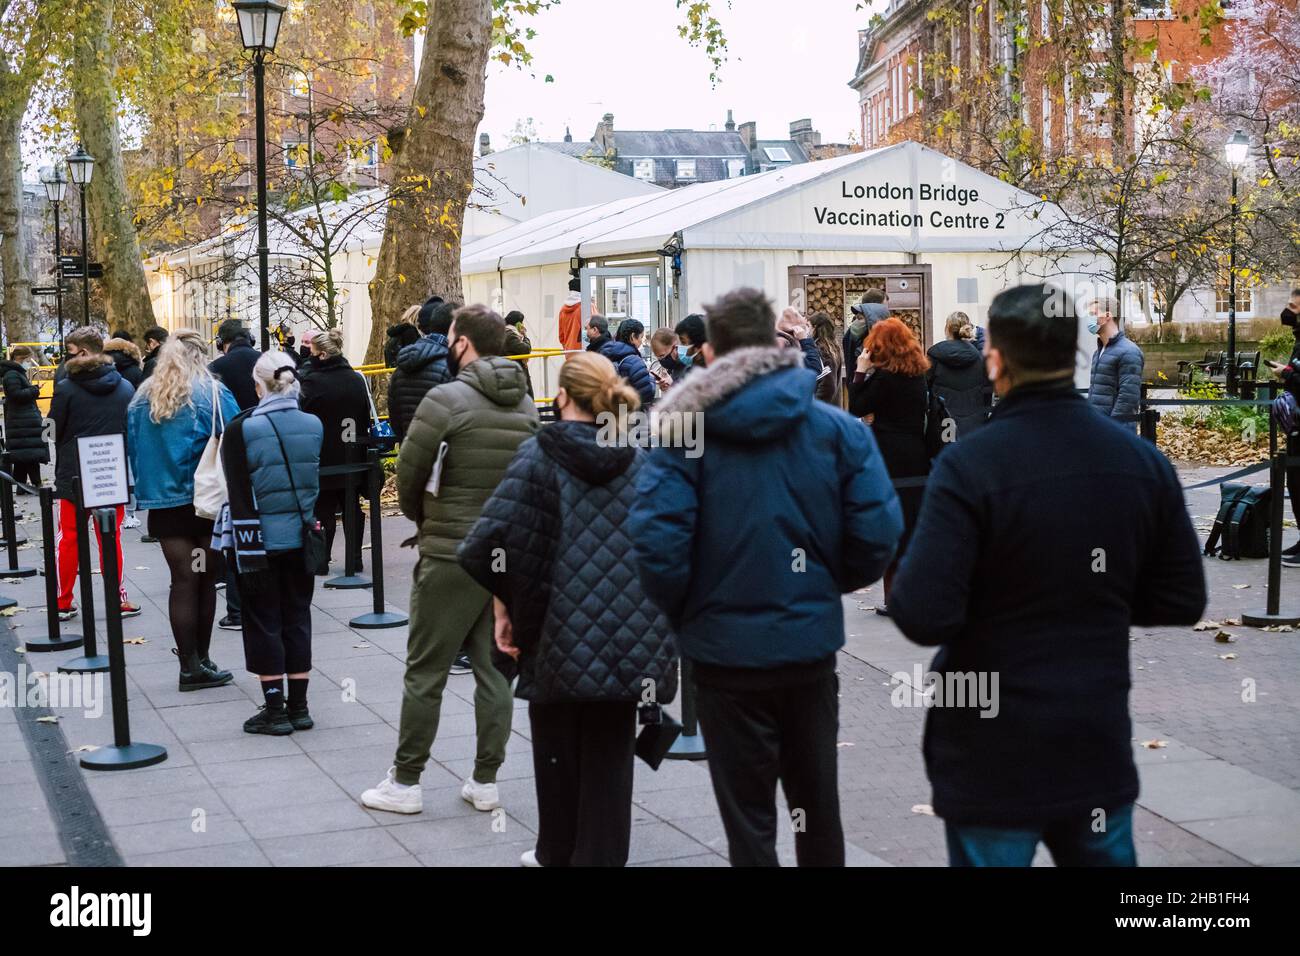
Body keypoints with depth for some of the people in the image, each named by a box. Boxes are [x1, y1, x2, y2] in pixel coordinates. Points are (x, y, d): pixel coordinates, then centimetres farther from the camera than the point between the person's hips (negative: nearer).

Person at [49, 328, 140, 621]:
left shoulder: (66, 389, -12)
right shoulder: (125, 388, -2)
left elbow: (54, 432, -4)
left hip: (74, 475, -2)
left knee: (68, 539, 10)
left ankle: (63, 603, 17)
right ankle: (117, 600, 10)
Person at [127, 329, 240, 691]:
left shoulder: (141, 399, 6)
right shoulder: (212, 394, -6)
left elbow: (133, 451, 10)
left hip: (164, 502, 3)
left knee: (182, 581, 5)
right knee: (205, 580, 7)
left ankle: (190, 665, 4)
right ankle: (201, 661, 14)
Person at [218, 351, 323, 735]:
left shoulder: (241, 429, -12)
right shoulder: (314, 425, -1)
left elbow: (241, 497, -14)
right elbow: (316, 484, 7)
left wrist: (247, 551, -13)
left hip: (259, 538, -4)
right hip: (300, 538, 4)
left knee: (263, 623, 6)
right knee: (297, 618, 13)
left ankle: (275, 710, 8)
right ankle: (298, 707, 17)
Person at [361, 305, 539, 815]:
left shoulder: (447, 399, -13)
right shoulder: (527, 404, 5)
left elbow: (408, 473, -9)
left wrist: (422, 517, 9)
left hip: (452, 556, -5)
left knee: (425, 672, 4)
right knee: (494, 667, 12)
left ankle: (405, 782, 12)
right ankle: (485, 781, 17)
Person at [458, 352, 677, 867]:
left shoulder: (538, 456, -6)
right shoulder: (641, 461, 3)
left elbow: (490, 541, -15)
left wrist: (504, 603, -1)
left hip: (560, 631, -2)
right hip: (628, 635, 2)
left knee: (557, 747, 16)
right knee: (609, 753, 9)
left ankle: (558, 853, 31)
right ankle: (601, 854, 10)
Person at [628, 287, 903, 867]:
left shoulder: (686, 430, -10)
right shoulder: (838, 429, -4)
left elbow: (656, 541, -19)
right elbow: (878, 535, -8)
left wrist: (684, 613, -1)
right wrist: (826, 585, 11)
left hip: (726, 650, -2)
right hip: (812, 642, 2)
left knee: (749, 820, 10)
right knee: (818, 809, 20)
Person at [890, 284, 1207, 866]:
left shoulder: (970, 465, -17)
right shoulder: (1143, 461, -1)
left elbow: (922, 617, -22)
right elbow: (1182, 602, 5)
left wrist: (907, 573, -1)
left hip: (995, 757, -4)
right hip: (1100, 744, 5)